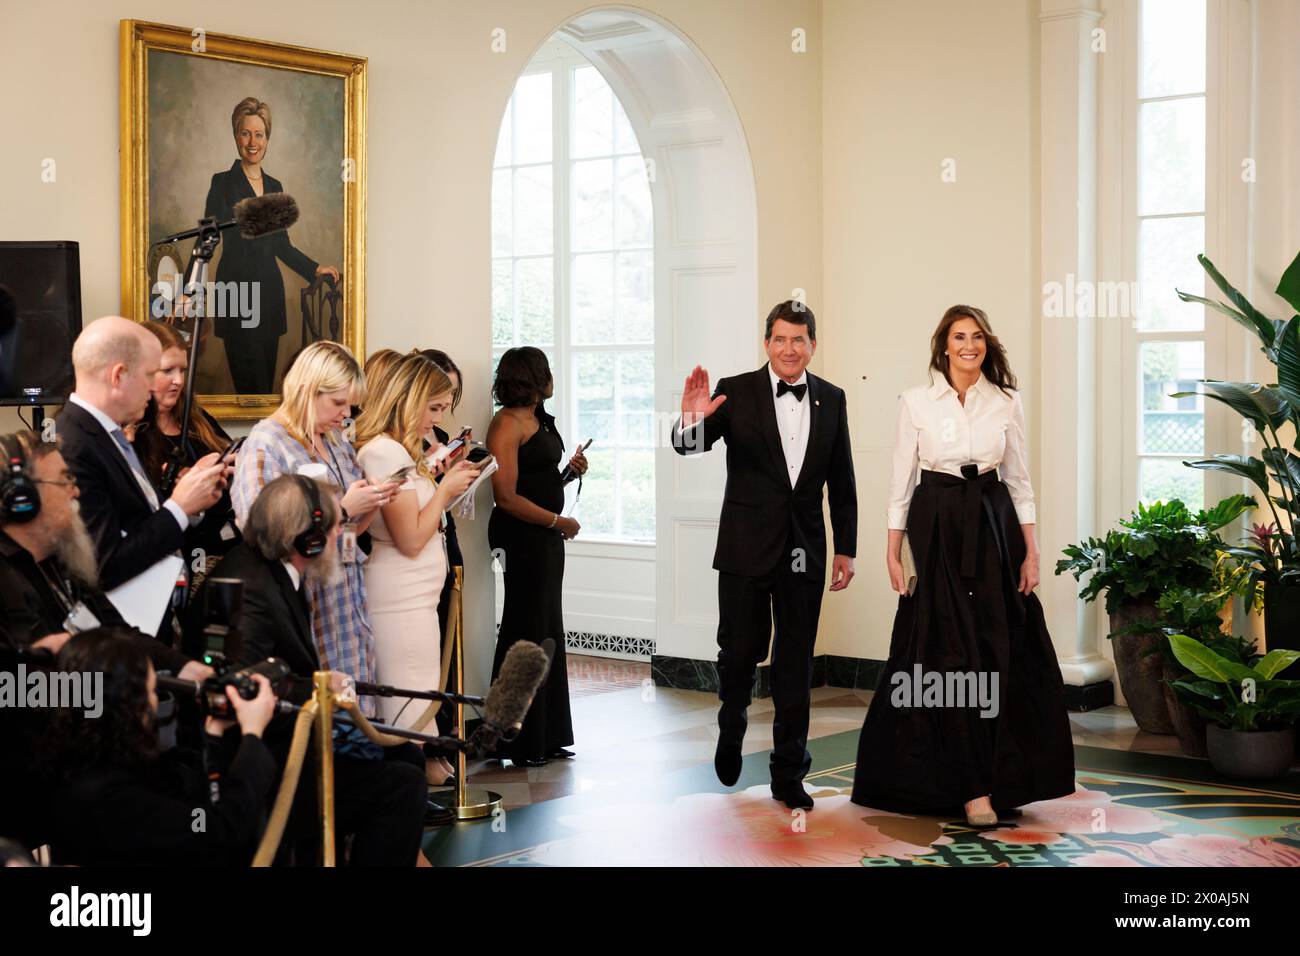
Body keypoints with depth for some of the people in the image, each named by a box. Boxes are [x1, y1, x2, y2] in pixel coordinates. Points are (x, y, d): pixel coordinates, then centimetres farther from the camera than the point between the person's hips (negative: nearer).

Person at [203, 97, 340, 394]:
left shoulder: (274, 186, 15)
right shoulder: (223, 183, -1)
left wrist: (314, 268, 18)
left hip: (270, 292, 6)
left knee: (267, 381, 4)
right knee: (252, 384, -12)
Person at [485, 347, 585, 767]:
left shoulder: (539, 420, 13)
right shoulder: (507, 423, -14)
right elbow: (507, 497, -18)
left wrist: (569, 469, 5)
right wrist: (558, 522, -14)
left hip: (546, 537, 9)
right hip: (522, 537, -9)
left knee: (548, 633, 13)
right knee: (527, 635, -3)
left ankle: (546, 738, 22)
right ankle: (519, 742, 8)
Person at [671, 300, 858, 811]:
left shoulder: (831, 399, 5)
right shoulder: (735, 391, -5)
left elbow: (841, 481, 9)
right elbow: (690, 448, -15)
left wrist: (846, 548, 7)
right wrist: (692, 420, -37)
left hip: (804, 551, 2)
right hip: (747, 546, -2)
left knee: (796, 662, 6)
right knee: (740, 651, 5)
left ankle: (789, 775, 15)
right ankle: (732, 728, 37)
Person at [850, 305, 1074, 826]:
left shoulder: (1006, 403, 6)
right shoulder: (916, 401, 0)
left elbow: (1019, 481, 8)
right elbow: (901, 479, 1)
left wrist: (1030, 551, 3)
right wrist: (893, 551, -3)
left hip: (994, 527, 2)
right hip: (936, 526, -2)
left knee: (999, 650, 1)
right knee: (952, 653, -3)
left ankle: (1002, 774, 16)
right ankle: (972, 785, 2)